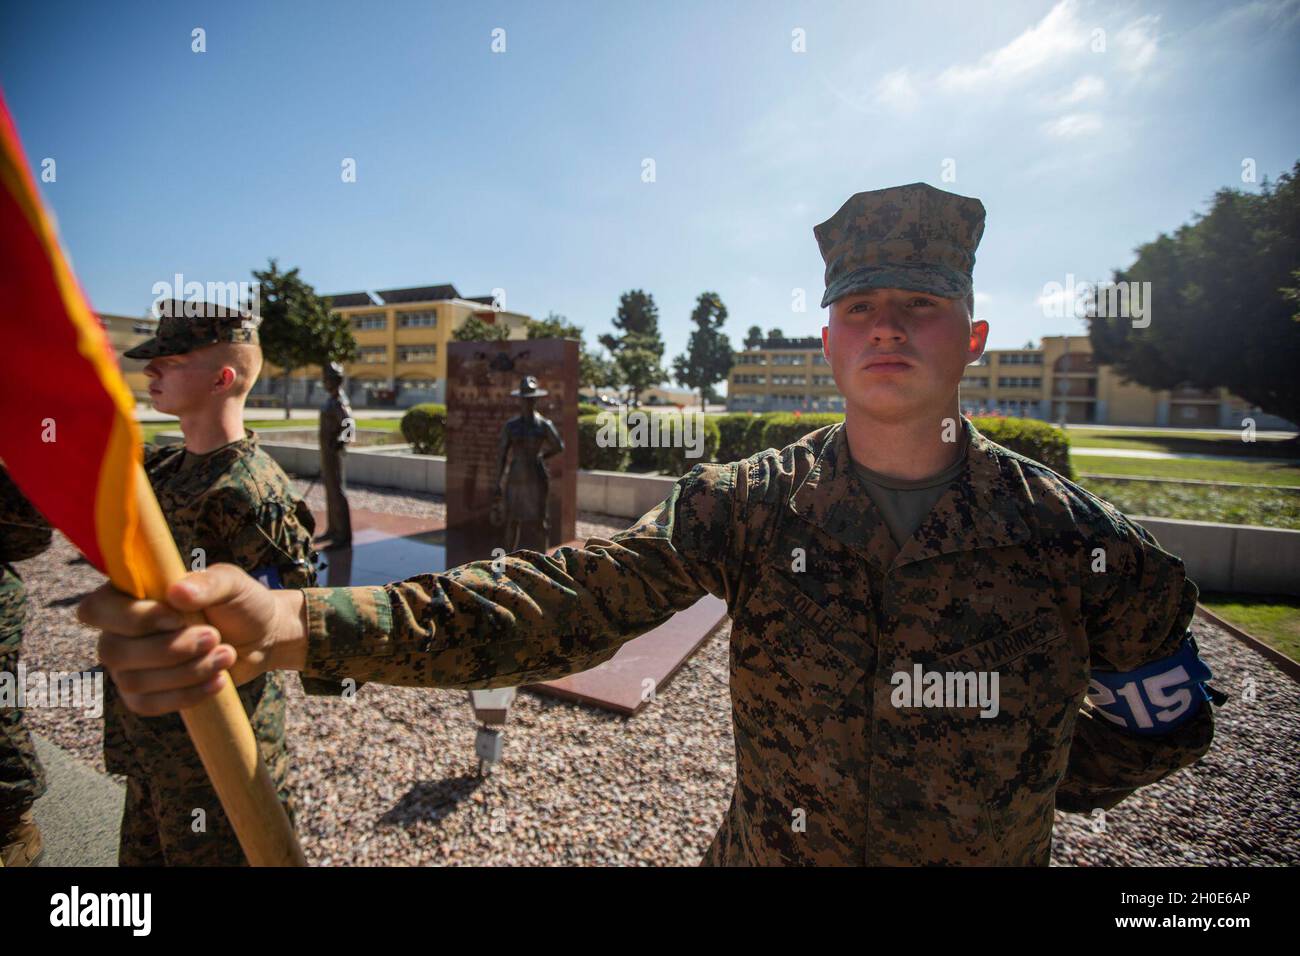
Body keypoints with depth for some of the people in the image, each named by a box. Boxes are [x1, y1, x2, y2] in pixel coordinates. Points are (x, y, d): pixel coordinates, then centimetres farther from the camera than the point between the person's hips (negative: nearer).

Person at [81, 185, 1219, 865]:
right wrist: (293, 622, -42)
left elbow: (1169, 717, 3)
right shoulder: (750, 506, -18)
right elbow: (562, 596, -31)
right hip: (770, 850, 0)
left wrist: (1021, 790, -1)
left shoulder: (1070, 535, -14)